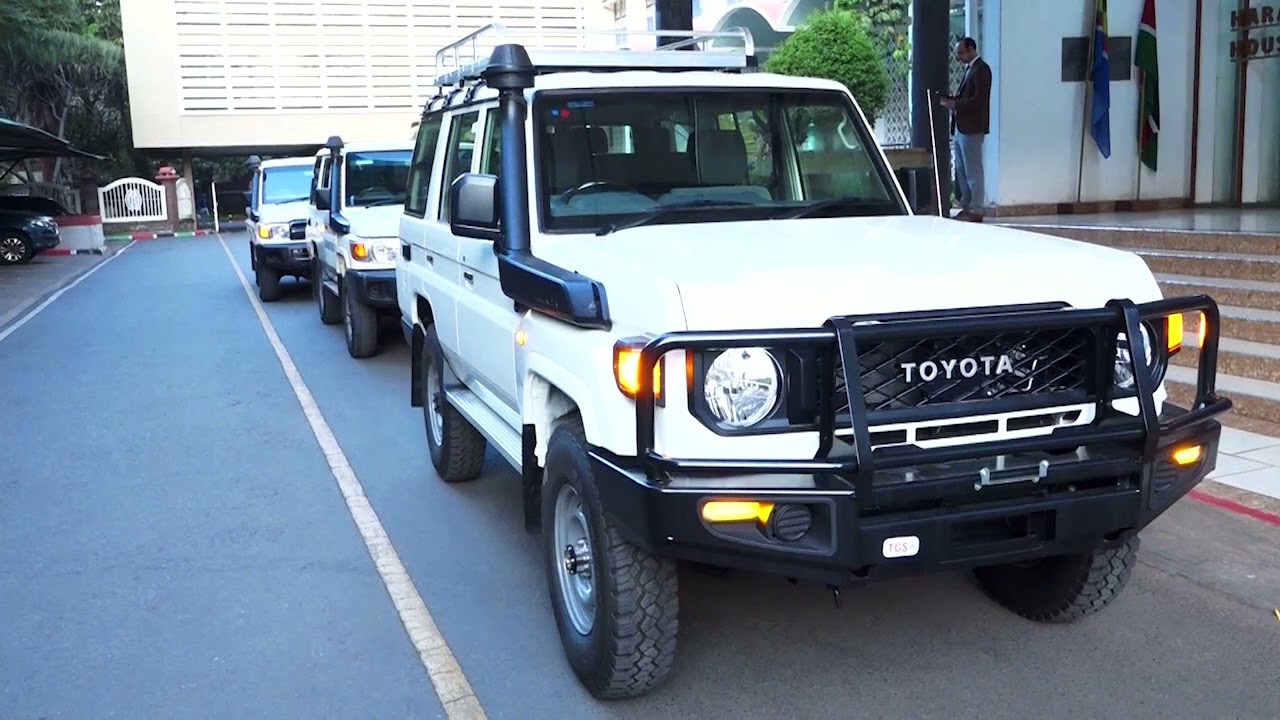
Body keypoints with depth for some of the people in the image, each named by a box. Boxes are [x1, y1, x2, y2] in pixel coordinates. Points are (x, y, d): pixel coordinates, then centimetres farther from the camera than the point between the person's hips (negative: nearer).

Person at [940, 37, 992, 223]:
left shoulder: (981, 69, -11)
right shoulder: (970, 68, 18)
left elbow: (979, 100, -20)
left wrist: (955, 104, -18)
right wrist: (952, 100, 3)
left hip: (972, 128, -10)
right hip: (961, 127, 10)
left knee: (973, 170, -5)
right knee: (961, 170, 13)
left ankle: (975, 210, -1)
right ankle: (966, 206, 20)